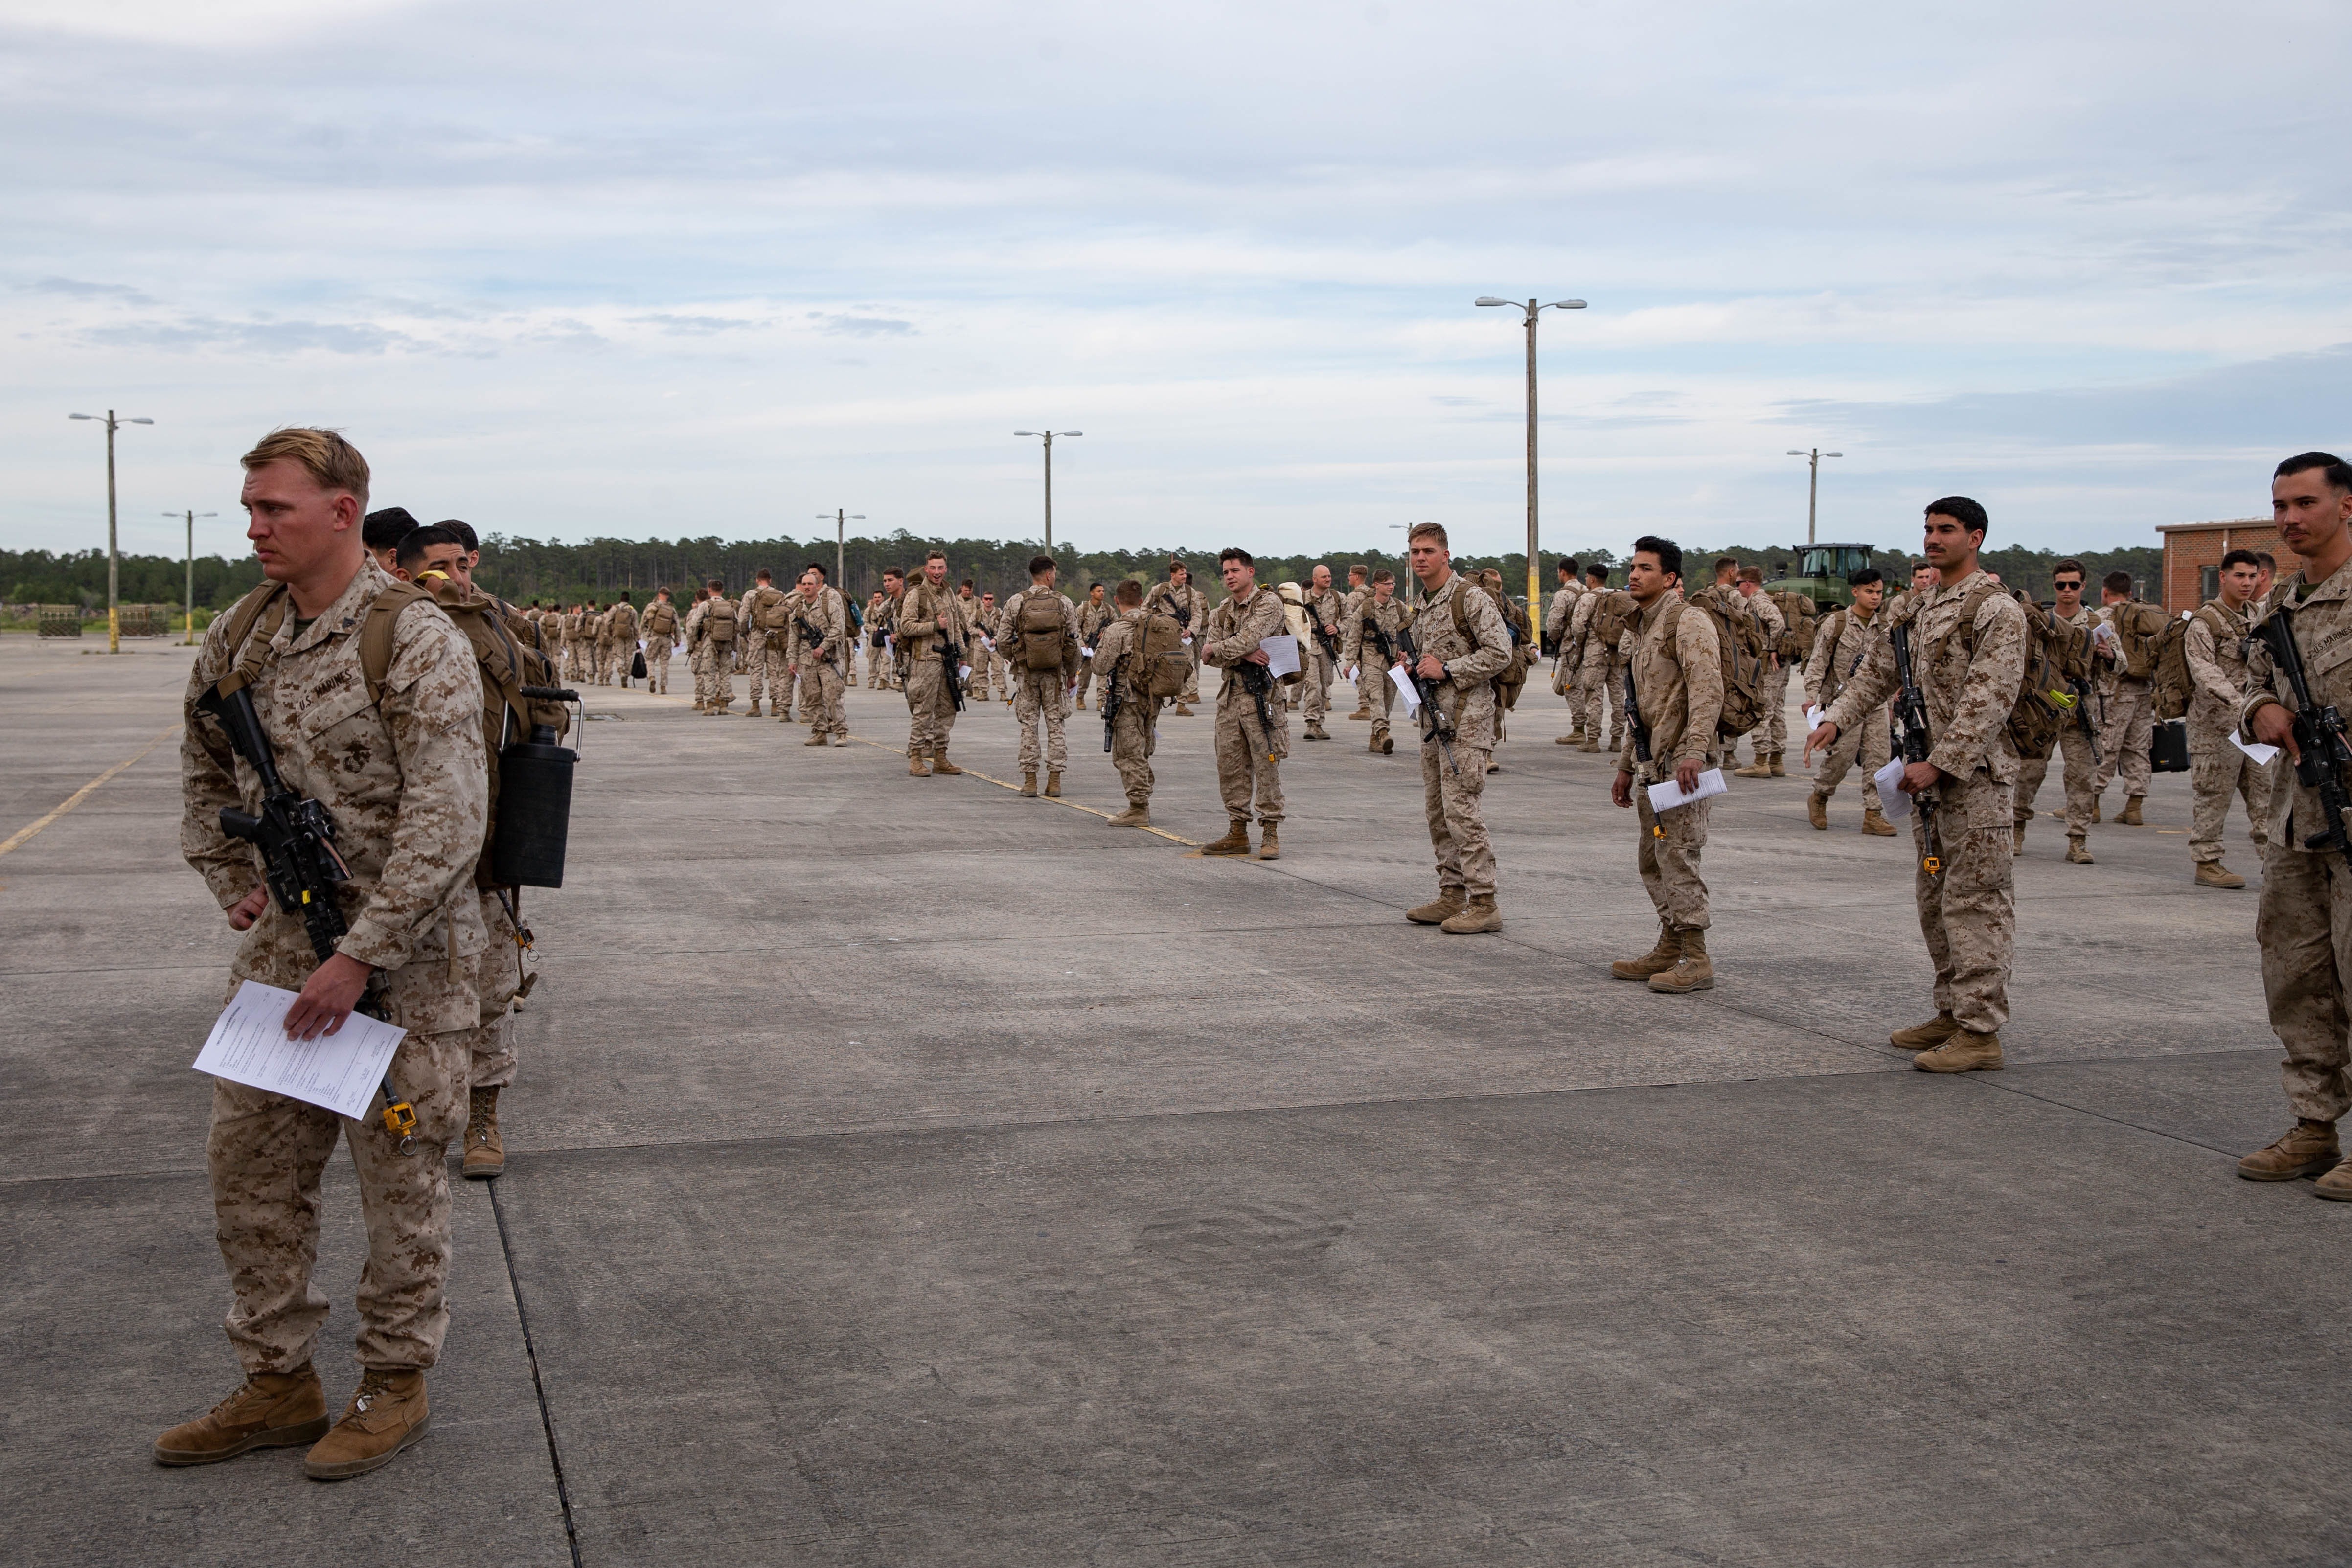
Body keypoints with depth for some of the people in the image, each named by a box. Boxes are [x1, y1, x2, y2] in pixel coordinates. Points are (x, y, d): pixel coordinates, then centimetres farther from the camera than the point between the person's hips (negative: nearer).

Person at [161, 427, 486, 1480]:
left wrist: (358, 959, -22)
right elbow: (203, 769, 24)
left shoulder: (416, 643, -16)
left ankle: (395, 1386, 21)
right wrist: (231, 882, 13)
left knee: (400, 1176, 5)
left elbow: (447, 822, -21)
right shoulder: (239, 637, 5)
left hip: (402, 958, -7)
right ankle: (277, 1384, 26)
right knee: (250, 1165, 12)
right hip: (280, 948, 7)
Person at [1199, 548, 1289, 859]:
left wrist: (1216, 648, -1)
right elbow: (1207, 656, 3)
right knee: (1230, 765, 7)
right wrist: (1243, 655, -12)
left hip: (1262, 695, -7)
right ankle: (1237, 833, 14)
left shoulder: (1269, 604, -5)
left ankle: (1271, 834, -1)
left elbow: (1245, 641, -18)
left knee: (1266, 765, -5)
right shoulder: (1222, 612, 16)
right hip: (1230, 695, 7)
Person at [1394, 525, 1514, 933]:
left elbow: (1499, 653, -17)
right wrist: (1412, 667, 8)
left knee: (1461, 808, -12)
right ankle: (1452, 896, 18)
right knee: (1437, 812, 11)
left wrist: (1446, 670, -17)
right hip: (1433, 717, 9)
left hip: (1465, 718, -9)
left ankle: (1484, 904, -8)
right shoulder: (1422, 607, 17)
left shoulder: (1471, 598, -10)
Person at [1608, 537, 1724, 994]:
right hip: (1650, 761, 10)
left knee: (1677, 854, -10)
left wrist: (1693, 751, -31)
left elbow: (1707, 690, -22)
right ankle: (1670, 950, 22)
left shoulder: (1688, 622, -11)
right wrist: (1626, 766, 24)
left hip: (1682, 761, -10)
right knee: (1652, 858, 13)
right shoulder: (1639, 628, 20)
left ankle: (1697, 961, -6)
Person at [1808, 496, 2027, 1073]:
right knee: (1935, 899, 15)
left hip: (1974, 776, -9)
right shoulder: (1918, 609, 15)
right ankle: (1952, 1013, 25)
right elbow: (1880, 669, 18)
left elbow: (1987, 700, -19)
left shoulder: (1997, 611, -12)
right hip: (1929, 774, 9)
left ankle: (1981, 1031, -6)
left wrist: (1940, 764, -23)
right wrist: (1837, 719, 2)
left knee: (1973, 901, -8)